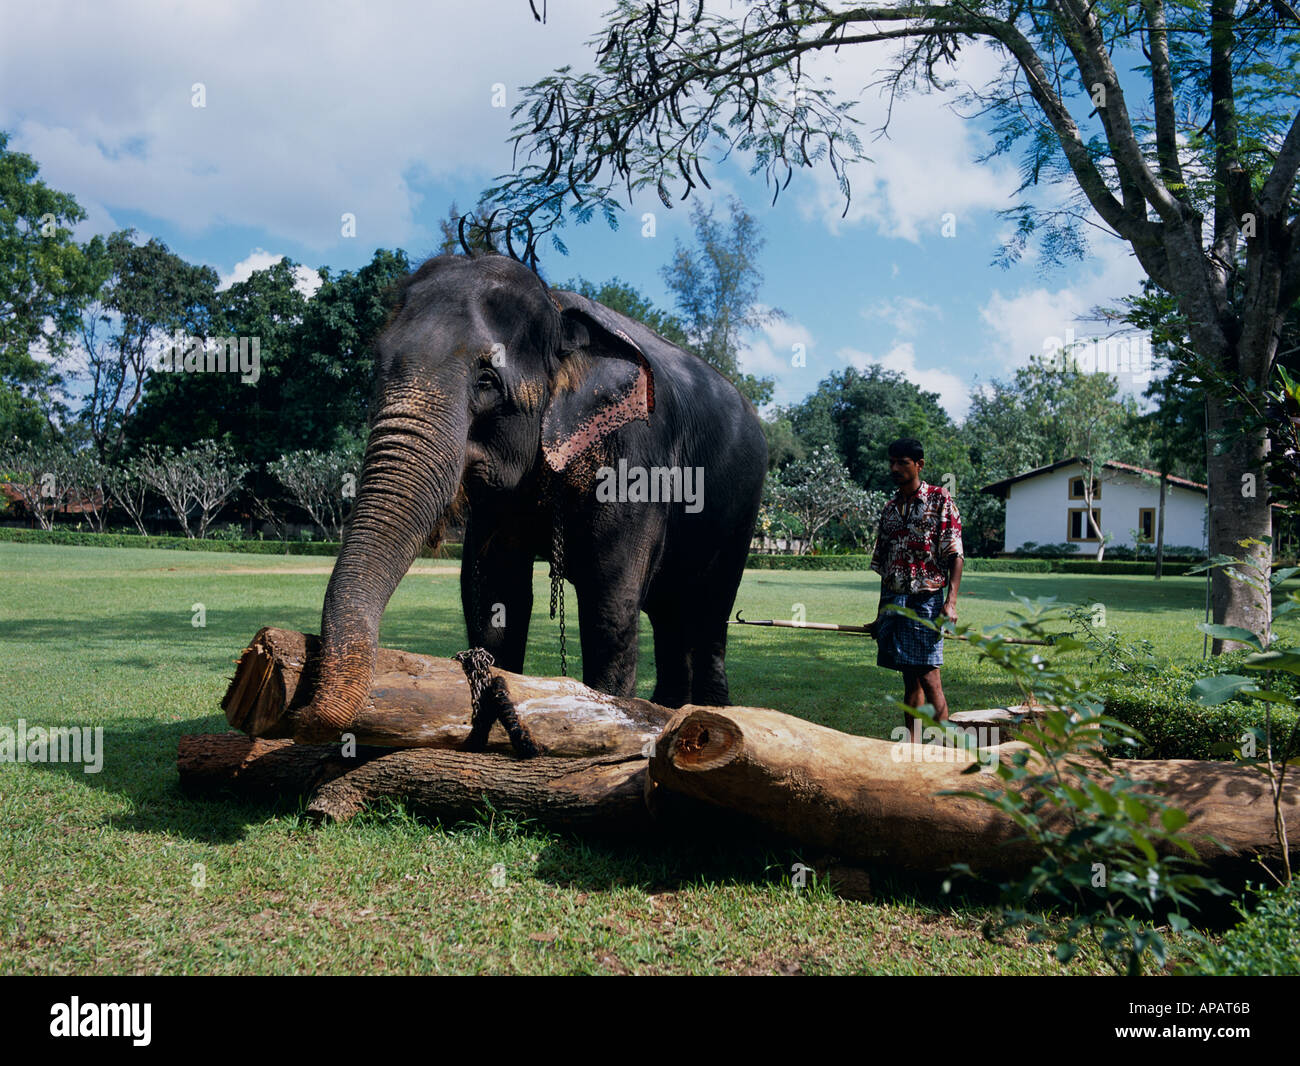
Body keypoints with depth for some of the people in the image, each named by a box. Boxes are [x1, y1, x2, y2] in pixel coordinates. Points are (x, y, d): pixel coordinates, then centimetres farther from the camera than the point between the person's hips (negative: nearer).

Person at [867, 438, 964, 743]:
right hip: (893, 600, 6)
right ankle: (912, 750, 13)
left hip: (926, 599, -5)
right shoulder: (890, 509, 15)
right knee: (910, 680, 9)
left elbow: (954, 555, -7)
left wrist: (951, 601, -18)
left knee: (928, 677, -11)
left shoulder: (939, 499, -1)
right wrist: (881, 613, 18)